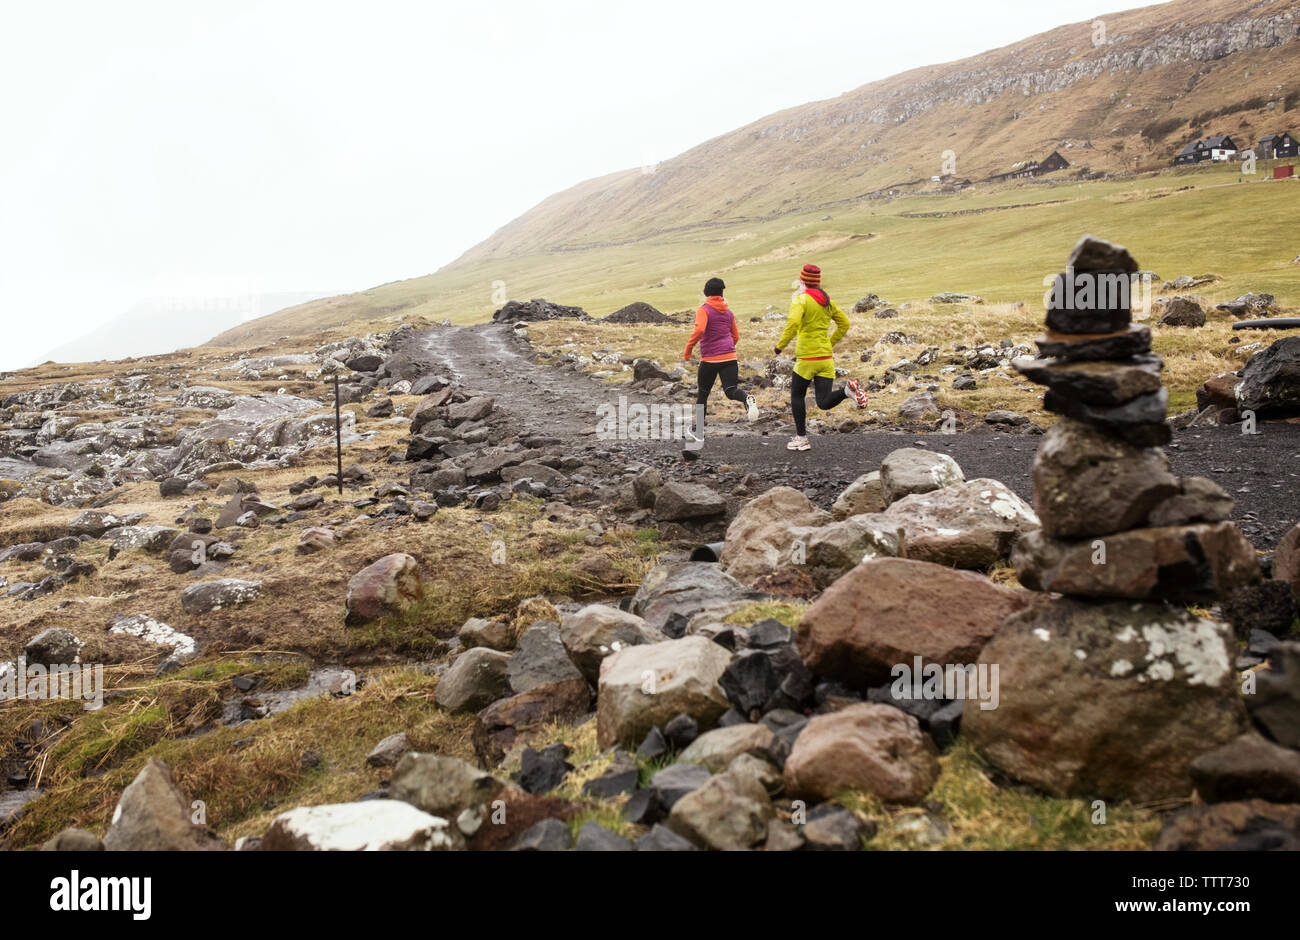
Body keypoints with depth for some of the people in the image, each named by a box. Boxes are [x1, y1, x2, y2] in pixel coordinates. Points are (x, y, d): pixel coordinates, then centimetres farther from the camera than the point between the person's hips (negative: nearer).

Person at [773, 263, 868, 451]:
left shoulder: (801, 299, -8)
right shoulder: (827, 300, 13)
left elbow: (793, 323, -25)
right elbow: (844, 324, 19)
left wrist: (780, 345, -14)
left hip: (807, 358, -5)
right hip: (826, 358, 6)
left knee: (797, 397, 15)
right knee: (824, 403, 3)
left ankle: (801, 439, 18)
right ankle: (847, 389, -24)